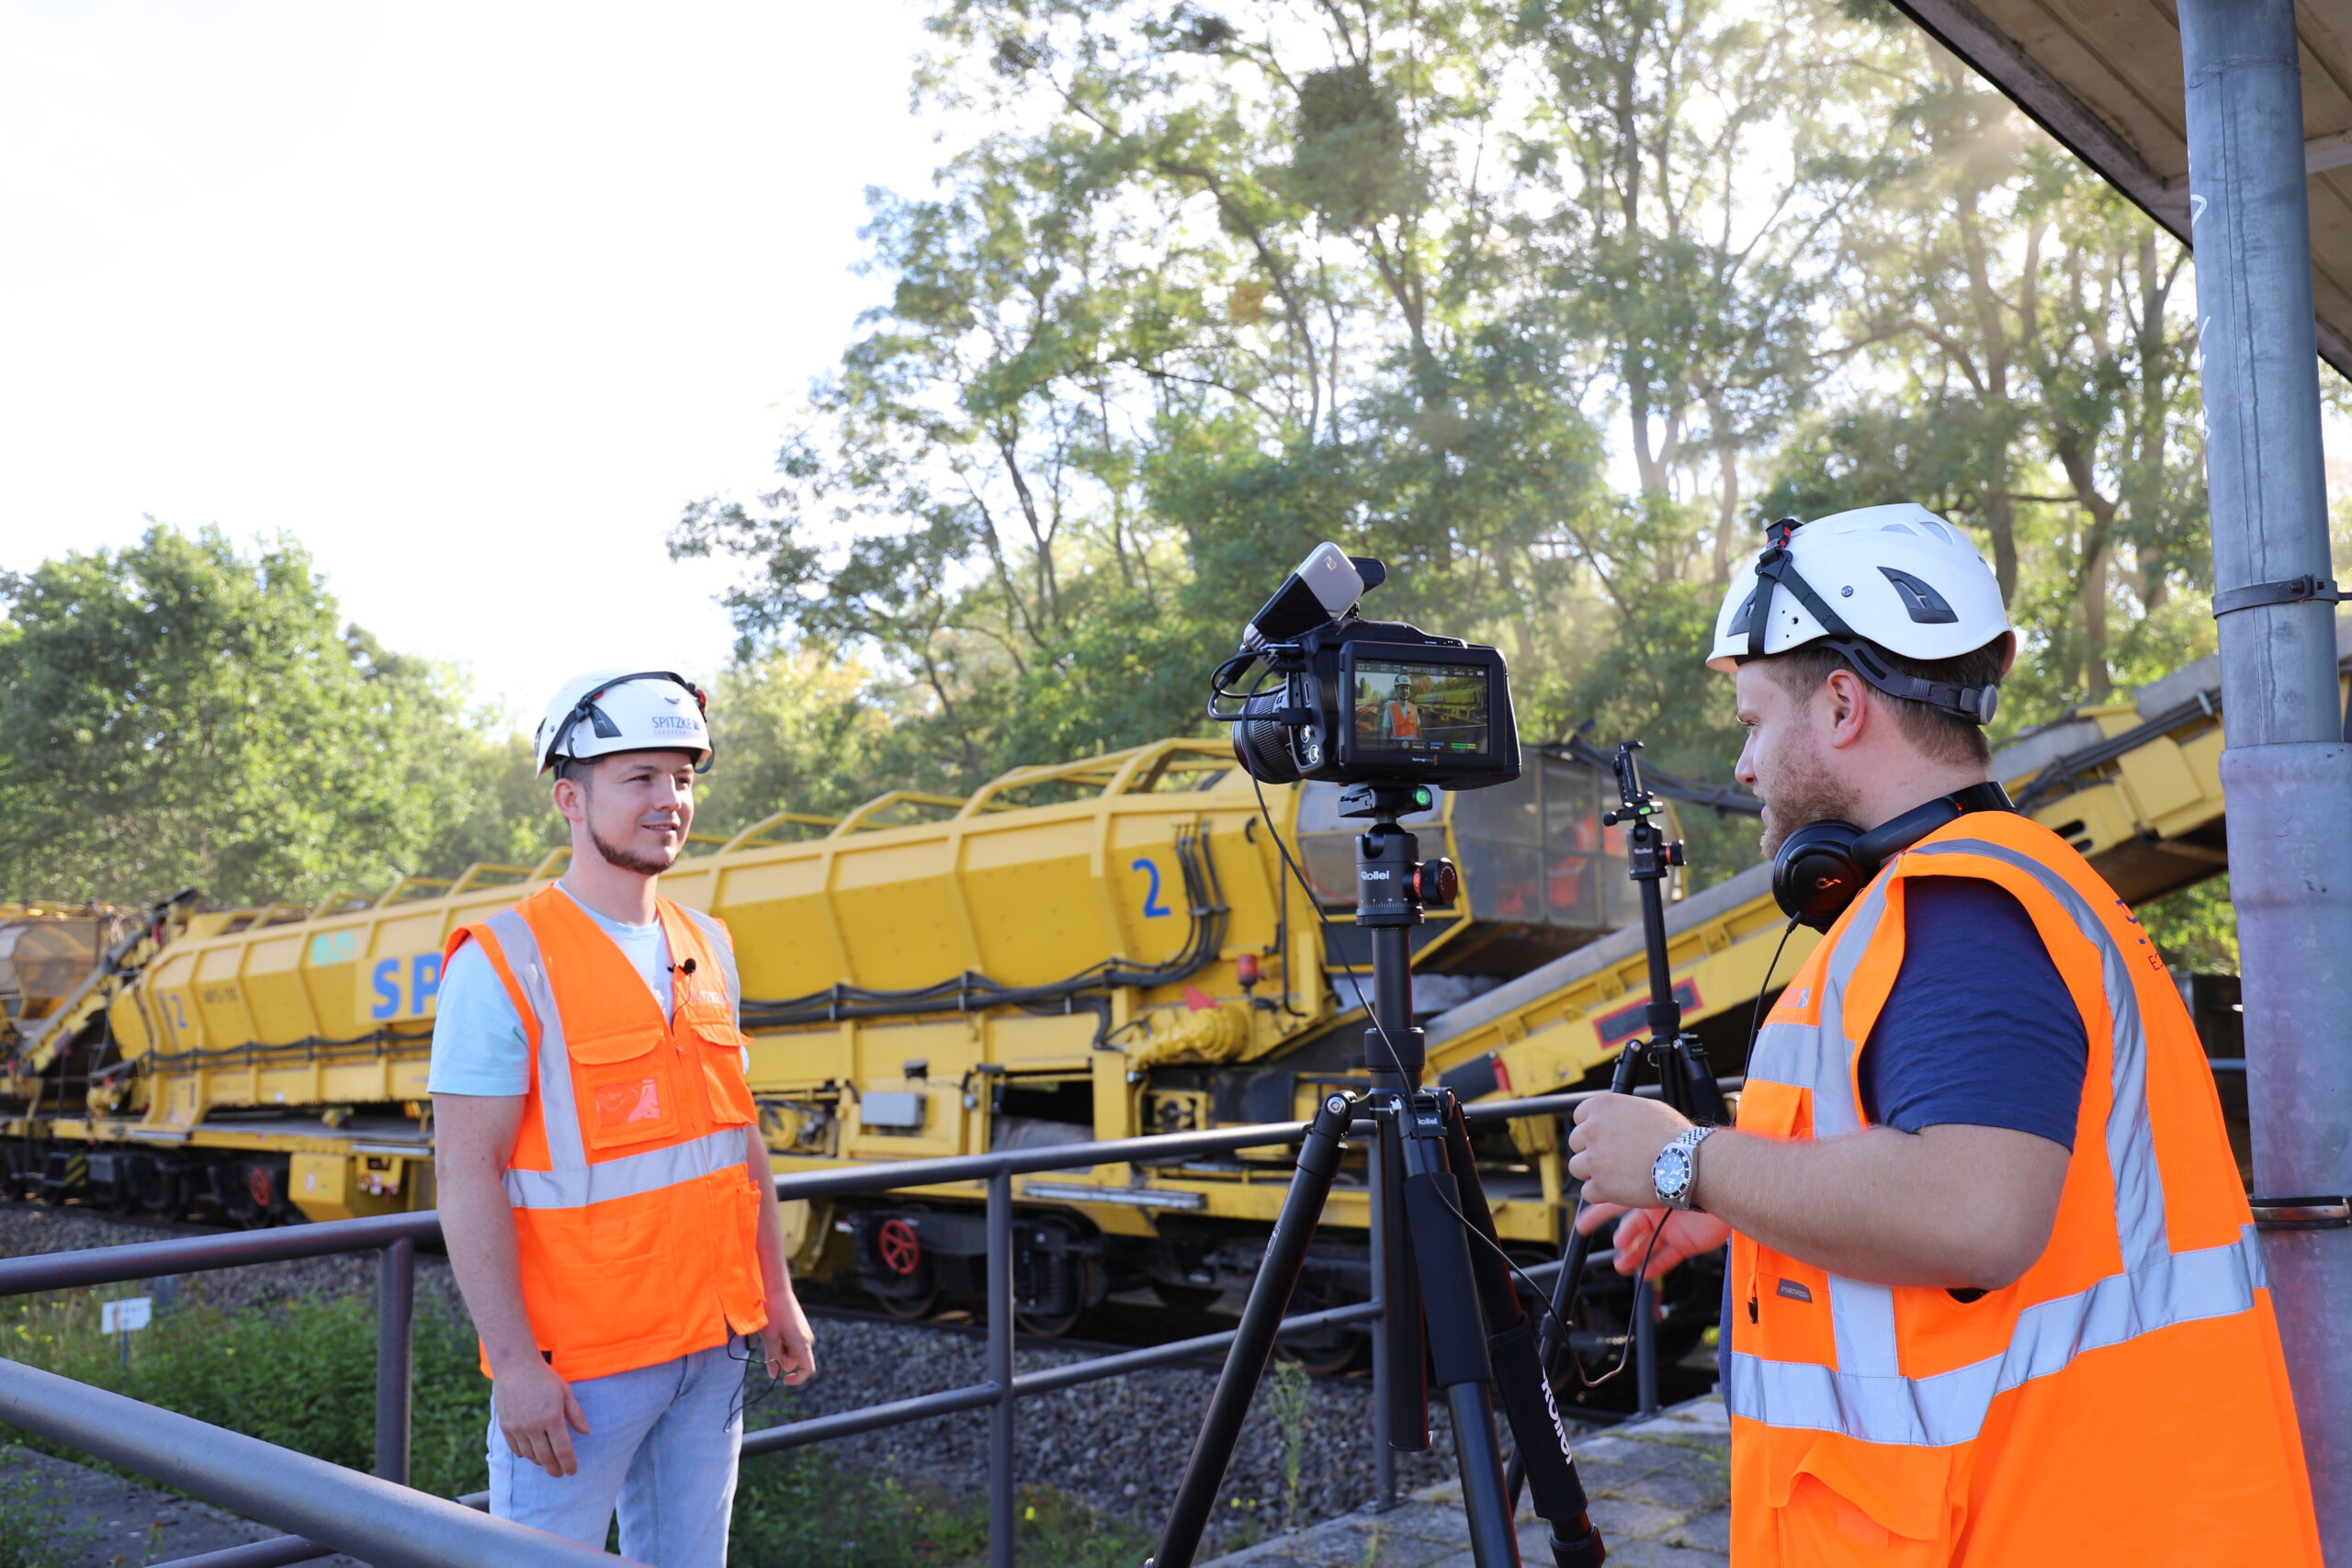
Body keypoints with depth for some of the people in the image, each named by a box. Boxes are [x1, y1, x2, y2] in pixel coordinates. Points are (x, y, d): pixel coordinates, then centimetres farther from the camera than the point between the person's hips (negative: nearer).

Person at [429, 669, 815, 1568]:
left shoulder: (707, 948, 9)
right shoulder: (504, 965, -12)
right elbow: (467, 1178, -15)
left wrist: (774, 1292, 13)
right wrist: (513, 1362, -18)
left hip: (713, 1345, 6)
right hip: (577, 1365, -6)